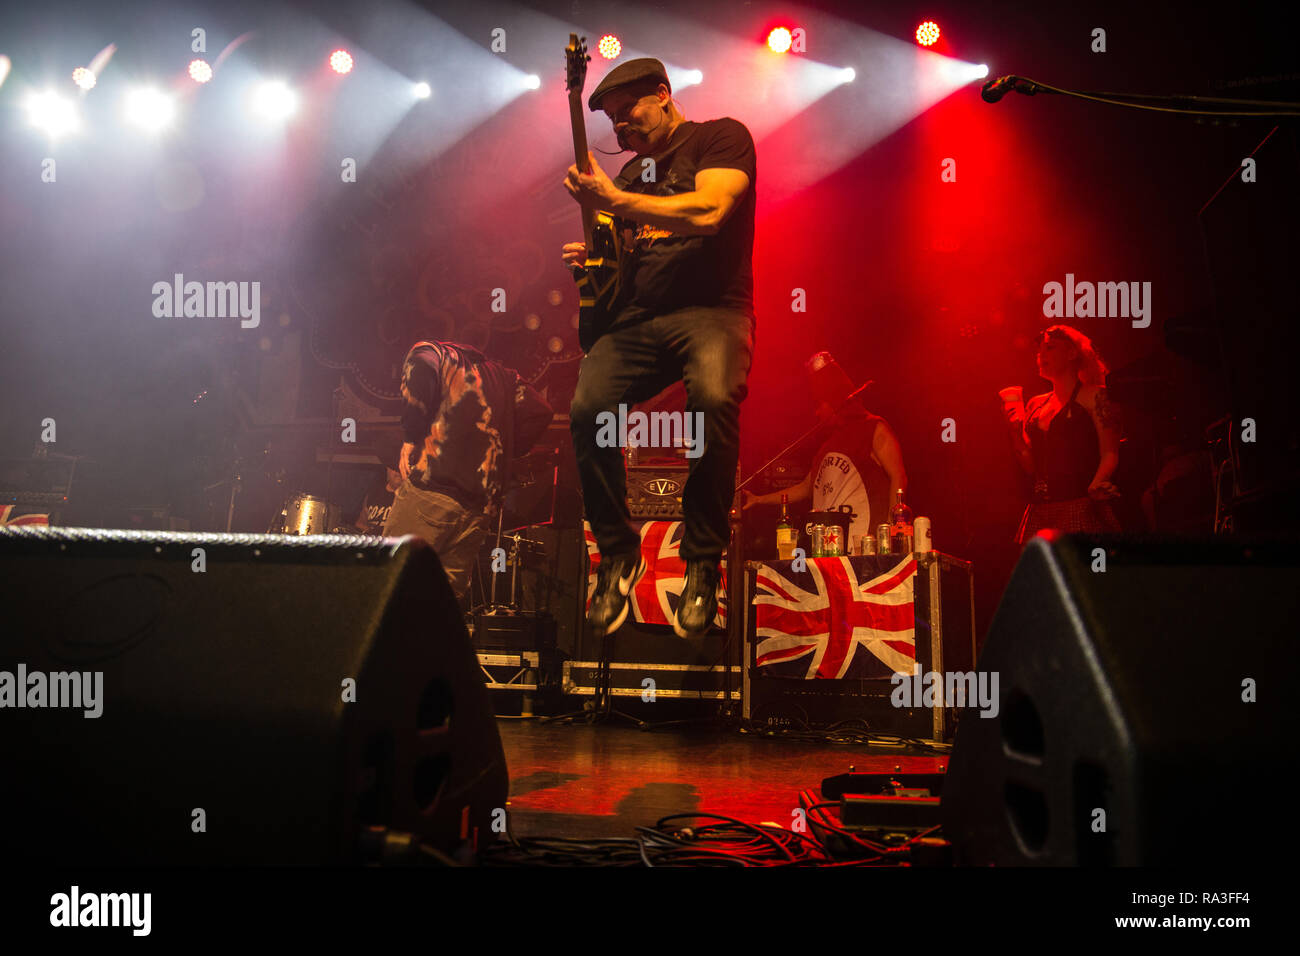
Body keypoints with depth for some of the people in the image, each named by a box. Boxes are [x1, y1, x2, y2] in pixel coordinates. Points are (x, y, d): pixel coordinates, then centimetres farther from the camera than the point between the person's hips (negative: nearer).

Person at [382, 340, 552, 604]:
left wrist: (410, 438, -6)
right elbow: (540, 412, 12)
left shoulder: (431, 350, 13)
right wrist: (503, 452, 17)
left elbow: (421, 368, -11)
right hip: (482, 505, 5)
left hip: (429, 486, -5)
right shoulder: (504, 377, 26)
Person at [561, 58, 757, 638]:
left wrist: (614, 200, -11)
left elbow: (709, 211, -14)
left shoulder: (721, 137, 5)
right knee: (588, 408, -23)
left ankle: (703, 564, -20)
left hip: (712, 312, -5)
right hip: (636, 319, 6)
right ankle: (617, 554, -4)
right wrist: (592, 259, 8)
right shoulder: (631, 172, 25)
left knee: (714, 399, -37)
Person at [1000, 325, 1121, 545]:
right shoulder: (1035, 405, 19)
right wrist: (1014, 423, 7)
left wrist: (1096, 485, -25)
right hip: (1041, 511, 5)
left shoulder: (1093, 396, 3)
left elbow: (1109, 454, -6)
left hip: (1081, 509, -5)